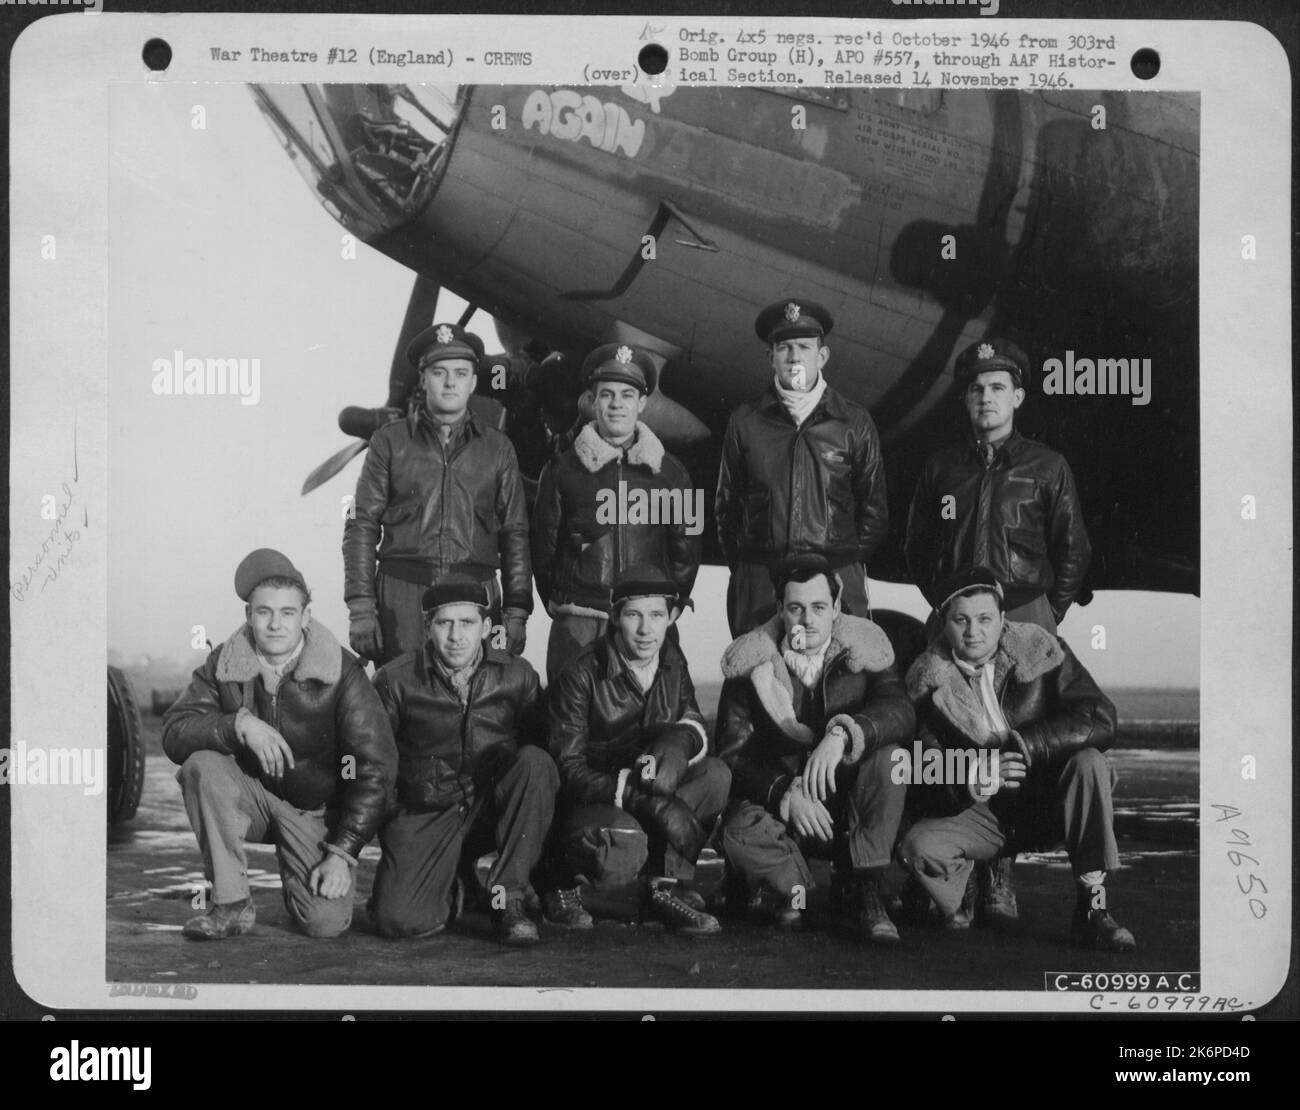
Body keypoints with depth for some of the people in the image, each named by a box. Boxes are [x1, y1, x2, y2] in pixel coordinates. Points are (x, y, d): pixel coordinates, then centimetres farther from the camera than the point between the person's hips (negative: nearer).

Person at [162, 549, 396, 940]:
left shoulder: (342, 673, -15)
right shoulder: (224, 665, -6)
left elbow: (374, 768, -14)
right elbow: (174, 731, -16)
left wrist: (343, 853, -18)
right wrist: (240, 723, -33)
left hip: (317, 810, -2)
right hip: (251, 797, 2)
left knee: (326, 922, -21)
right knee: (201, 765, -28)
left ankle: (300, 874, 18)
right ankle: (231, 904, -17)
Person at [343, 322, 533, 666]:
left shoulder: (497, 448, 12)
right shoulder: (390, 442, 8)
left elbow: (515, 534, 10)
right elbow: (362, 526, 5)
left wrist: (516, 612, 3)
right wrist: (360, 608, -3)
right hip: (402, 595, -1)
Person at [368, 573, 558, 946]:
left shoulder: (517, 676, 1)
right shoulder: (396, 680, -3)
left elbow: (542, 743, 7)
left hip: (496, 808, 1)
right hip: (426, 814, -1)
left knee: (535, 761, -30)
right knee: (397, 920, -24)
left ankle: (509, 898, -18)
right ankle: (453, 881, 15)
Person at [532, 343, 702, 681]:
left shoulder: (670, 472, 9)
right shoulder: (563, 470, 6)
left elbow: (686, 548, 14)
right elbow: (544, 547, 10)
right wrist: (560, 604, 8)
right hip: (578, 624, -1)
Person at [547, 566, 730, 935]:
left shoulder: (672, 661, 4)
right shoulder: (580, 676, -14)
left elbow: (694, 724, 6)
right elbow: (569, 770, -17)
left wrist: (683, 738, -22)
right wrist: (635, 789, -32)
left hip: (651, 796, 6)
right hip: (588, 803, -6)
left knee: (716, 775, -21)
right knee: (624, 846, -39)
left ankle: (666, 886, -18)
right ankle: (568, 884, -6)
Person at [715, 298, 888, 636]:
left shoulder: (854, 423, 8)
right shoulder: (745, 422, 9)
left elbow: (874, 509, 13)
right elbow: (726, 503, 14)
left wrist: (849, 561, 7)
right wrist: (741, 565, 8)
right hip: (758, 581, 1)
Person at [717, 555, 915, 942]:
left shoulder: (864, 650, -4)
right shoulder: (751, 662, -5)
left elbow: (901, 712, -21)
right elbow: (731, 753, -7)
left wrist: (843, 733, -39)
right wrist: (785, 793, -24)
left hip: (849, 806, 1)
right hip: (776, 804, -1)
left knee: (890, 756, -28)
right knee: (741, 832, -33)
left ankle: (868, 893, -18)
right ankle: (793, 887, 0)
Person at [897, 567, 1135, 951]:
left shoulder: (1039, 649, -9)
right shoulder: (928, 678, -7)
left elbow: (1100, 719, -20)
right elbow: (928, 782, -12)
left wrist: (1021, 746, -27)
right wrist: (970, 784, -36)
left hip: (1049, 800, 1)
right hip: (983, 814, 0)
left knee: (1089, 762, -30)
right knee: (919, 847, -29)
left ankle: (1091, 911, -22)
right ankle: (956, 907, 9)